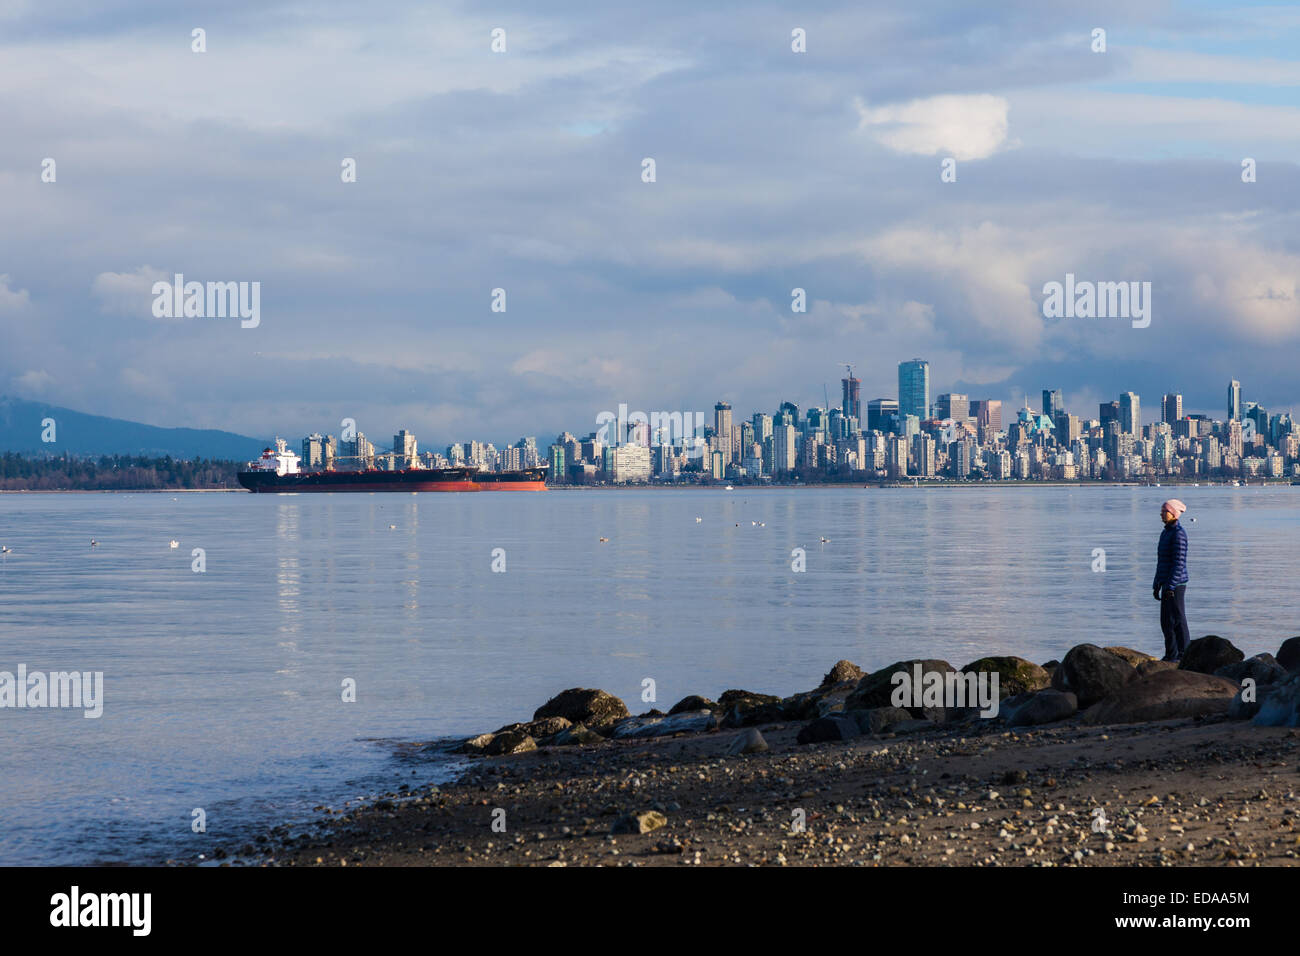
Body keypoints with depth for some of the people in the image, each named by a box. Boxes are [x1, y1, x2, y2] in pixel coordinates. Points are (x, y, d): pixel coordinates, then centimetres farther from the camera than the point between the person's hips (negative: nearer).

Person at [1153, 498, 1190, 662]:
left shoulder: (1178, 534, -14)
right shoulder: (1165, 533, 15)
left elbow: (1179, 562, -18)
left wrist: (1170, 586, -21)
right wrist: (1157, 585, 21)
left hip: (1176, 584, -10)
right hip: (1166, 583, 10)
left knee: (1178, 620, -6)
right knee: (1166, 621, 12)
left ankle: (1184, 656, -2)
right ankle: (1171, 655, 18)